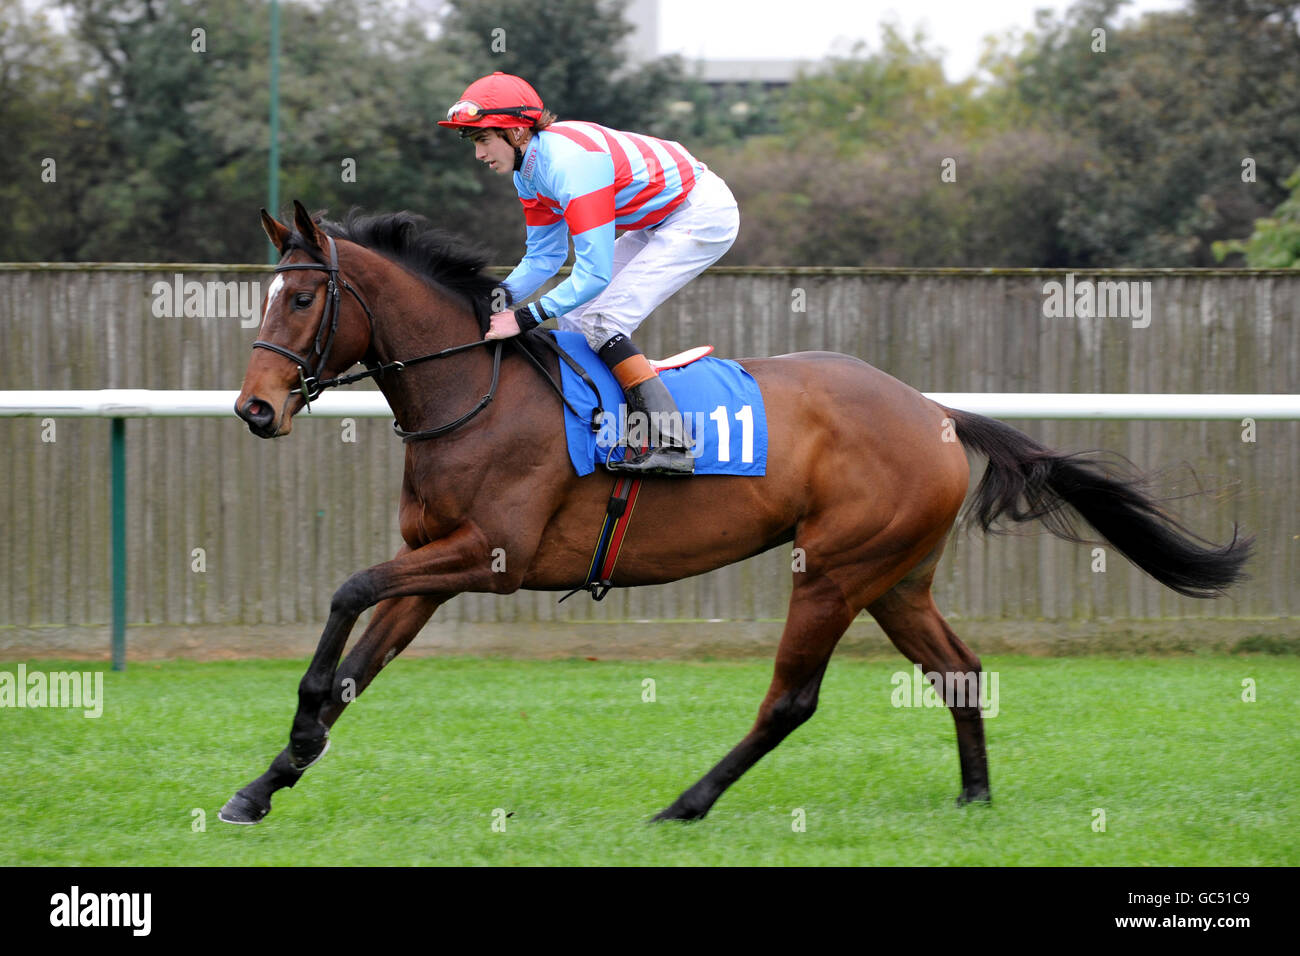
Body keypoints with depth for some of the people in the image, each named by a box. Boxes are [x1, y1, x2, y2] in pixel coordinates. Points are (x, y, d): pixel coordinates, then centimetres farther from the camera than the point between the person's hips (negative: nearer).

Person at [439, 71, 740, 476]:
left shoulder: (570, 164, -31)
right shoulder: (530, 168, -1)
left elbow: (594, 273, -33)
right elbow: (543, 257, 7)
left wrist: (524, 318, -33)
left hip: (704, 215, -10)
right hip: (660, 222, 10)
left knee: (599, 321, -17)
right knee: (573, 317, 7)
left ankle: (670, 445, -22)